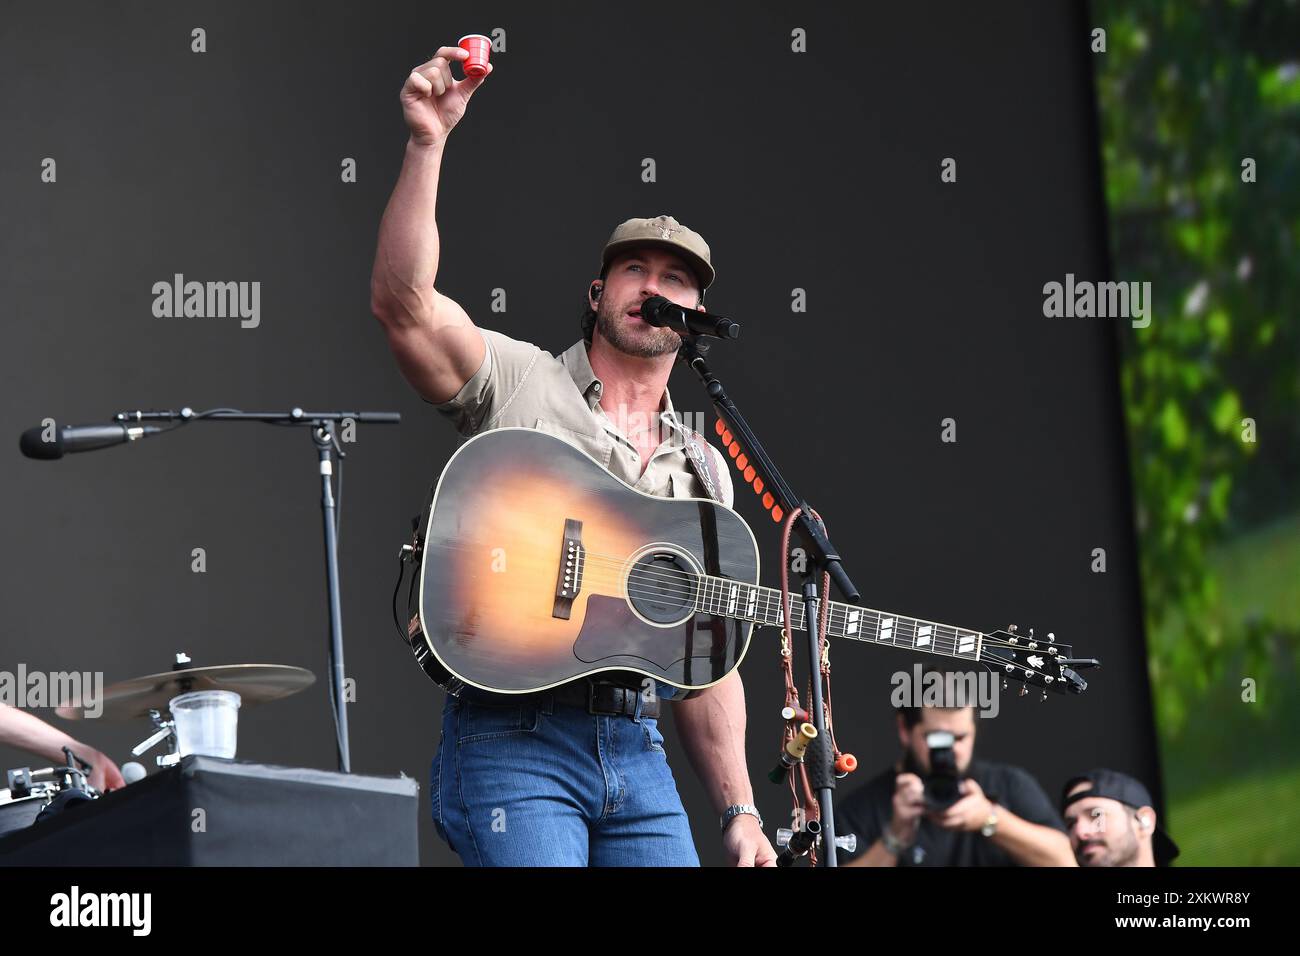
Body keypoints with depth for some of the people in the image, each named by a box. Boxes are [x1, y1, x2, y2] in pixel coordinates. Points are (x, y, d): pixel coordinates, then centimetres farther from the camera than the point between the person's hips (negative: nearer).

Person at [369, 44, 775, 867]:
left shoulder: (704, 473, 20)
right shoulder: (519, 381, 5)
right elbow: (404, 303, -15)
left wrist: (739, 812, 10)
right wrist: (427, 145, -22)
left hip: (637, 754, 6)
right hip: (513, 742, -5)